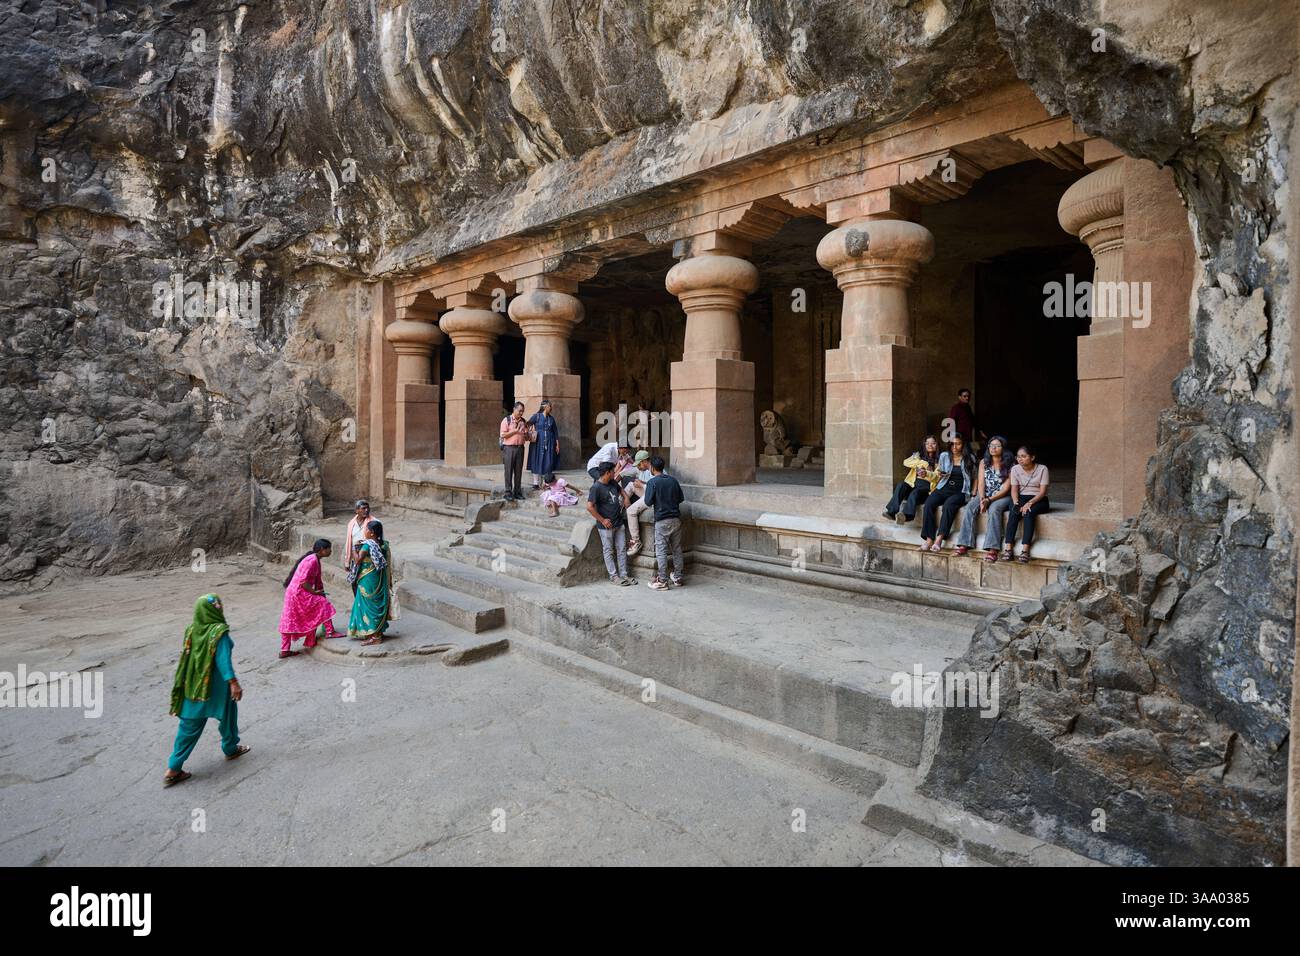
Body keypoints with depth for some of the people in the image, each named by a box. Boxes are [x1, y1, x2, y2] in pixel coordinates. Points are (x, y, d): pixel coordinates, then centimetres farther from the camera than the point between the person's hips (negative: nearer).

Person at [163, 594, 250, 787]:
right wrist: (233, 682, -25)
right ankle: (231, 749, 38)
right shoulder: (219, 632, -21)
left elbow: (186, 658, 8)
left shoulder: (192, 630, -2)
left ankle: (173, 769, 14)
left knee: (190, 726, 13)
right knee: (228, 715, 19)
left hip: (194, 687, 6)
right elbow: (223, 660, -25)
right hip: (216, 686, -5)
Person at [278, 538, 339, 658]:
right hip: (299, 592, -10)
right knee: (323, 605, -3)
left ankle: (284, 650, 17)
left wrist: (321, 592, 19)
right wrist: (314, 592, -15)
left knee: (290, 621, 12)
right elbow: (302, 581, -24)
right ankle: (330, 632, 5)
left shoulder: (316, 560, 13)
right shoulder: (312, 560, -18)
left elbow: (318, 580, 19)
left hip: (294, 592, 10)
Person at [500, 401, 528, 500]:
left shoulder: (523, 421, 14)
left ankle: (517, 493, 13)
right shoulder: (506, 420, -1)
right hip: (509, 448, -4)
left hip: (520, 448, 4)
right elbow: (503, 435, -9)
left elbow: (526, 437, 18)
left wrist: (525, 435, -5)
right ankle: (508, 493, 1)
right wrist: (515, 431, -15)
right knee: (509, 471, -3)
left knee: (518, 472, 6)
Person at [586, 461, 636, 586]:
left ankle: (623, 575, 20)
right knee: (609, 551, 6)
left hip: (619, 523, 7)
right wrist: (602, 520, -17)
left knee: (622, 549, 11)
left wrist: (625, 497, 9)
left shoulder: (613, 483, 5)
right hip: (606, 526, -7)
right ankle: (614, 576, 15)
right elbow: (590, 507, -23)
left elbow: (621, 490, 29)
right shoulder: (596, 488, -18)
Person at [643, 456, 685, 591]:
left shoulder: (652, 482, -10)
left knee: (661, 551, 0)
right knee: (677, 549, 13)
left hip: (662, 521, -5)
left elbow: (648, 502, -12)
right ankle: (677, 577, 20)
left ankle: (662, 581, 1)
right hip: (676, 519, 5)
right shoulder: (673, 480, 6)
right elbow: (681, 498, 10)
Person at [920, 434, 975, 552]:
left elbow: (974, 478, 13)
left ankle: (939, 539, -41)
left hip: (960, 491, -2)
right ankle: (929, 539, -32)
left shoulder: (970, 458, 9)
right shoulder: (944, 456, 13)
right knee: (929, 503, -29)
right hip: (943, 488, 3)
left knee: (948, 505, -36)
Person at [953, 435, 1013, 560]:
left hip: (1001, 497, -4)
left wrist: (989, 500, -19)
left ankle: (992, 548, -42)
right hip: (984, 495, 4)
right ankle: (965, 544, -31)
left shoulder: (1009, 465, -2)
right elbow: (981, 483, 0)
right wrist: (982, 499, -17)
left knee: (994, 509, -35)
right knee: (969, 508, -25)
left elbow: (1006, 488, -9)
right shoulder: (984, 463, 9)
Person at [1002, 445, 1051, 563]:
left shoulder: (1042, 469, -6)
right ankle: (1008, 548, -37)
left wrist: (1030, 503, -26)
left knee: (1028, 513, -34)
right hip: (1022, 498, 2)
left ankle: (1025, 550, -41)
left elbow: (1042, 492, -12)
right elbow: (1014, 490, -1)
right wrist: (1016, 504, -20)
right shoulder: (1015, 469, 3)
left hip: (1039, 500, -2)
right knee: (1013, 513, -30)